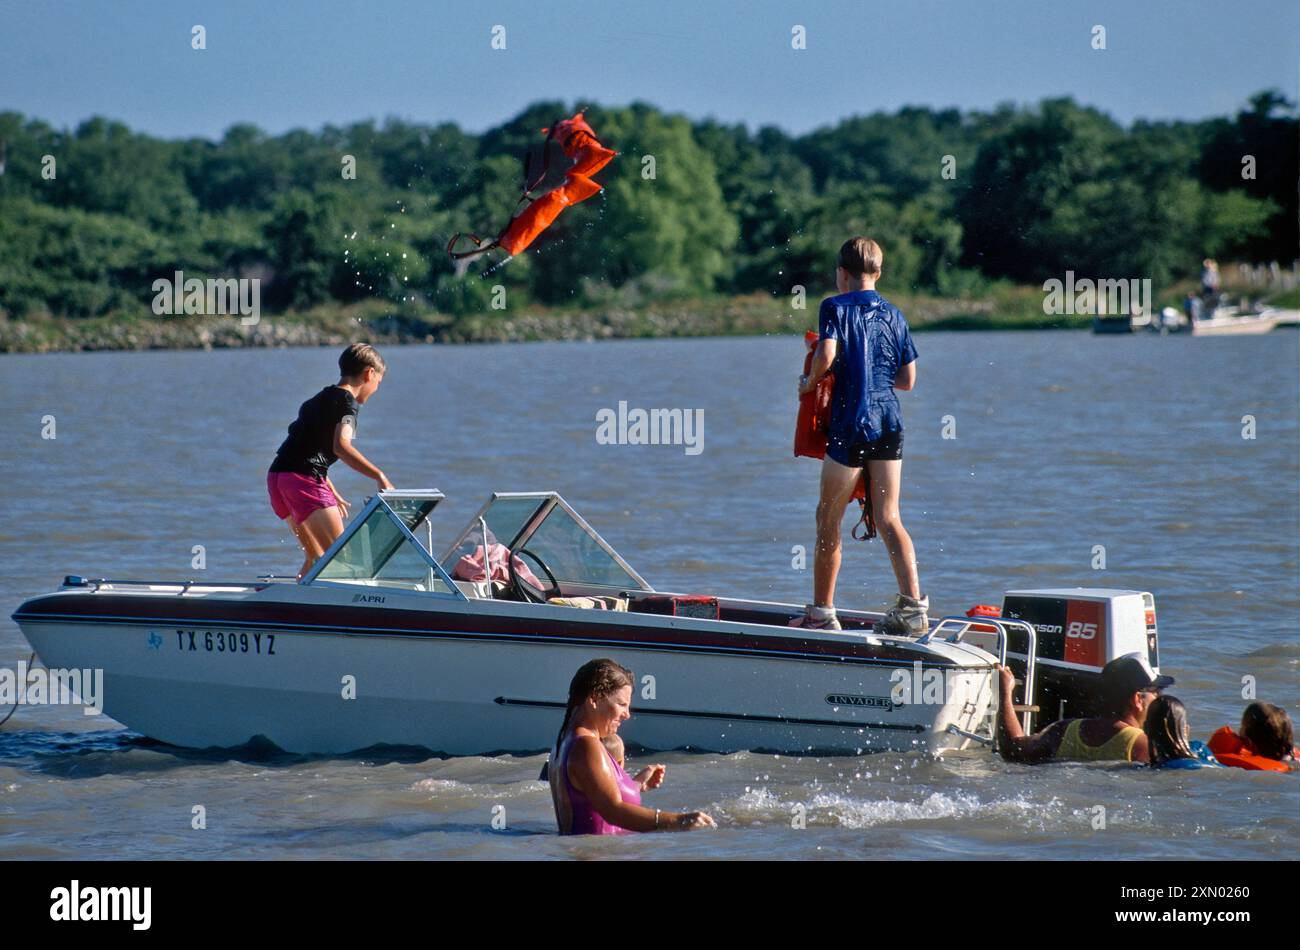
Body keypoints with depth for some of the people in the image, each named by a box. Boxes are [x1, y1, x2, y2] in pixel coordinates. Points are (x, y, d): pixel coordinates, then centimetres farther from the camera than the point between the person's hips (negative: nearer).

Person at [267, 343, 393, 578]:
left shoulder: (320, 399, 25)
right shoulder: (346, 401, -4)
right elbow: (340, 445, -21)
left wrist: (333, 495, 37)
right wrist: (379, 476, -24)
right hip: (302, 479, -9)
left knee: (317, 558, 17)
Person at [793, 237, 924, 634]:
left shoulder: (835, 307, -3)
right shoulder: (893, 314, 12)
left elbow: (827, 354, -20)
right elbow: (908, 379, 12)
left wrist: (810, 382, -1)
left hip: (850, 424, -4)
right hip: (889, 423, 5)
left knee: (829, 518, 7)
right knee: (888, 517, 4)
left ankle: (822, 611, 11)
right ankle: (912, 605, -11)